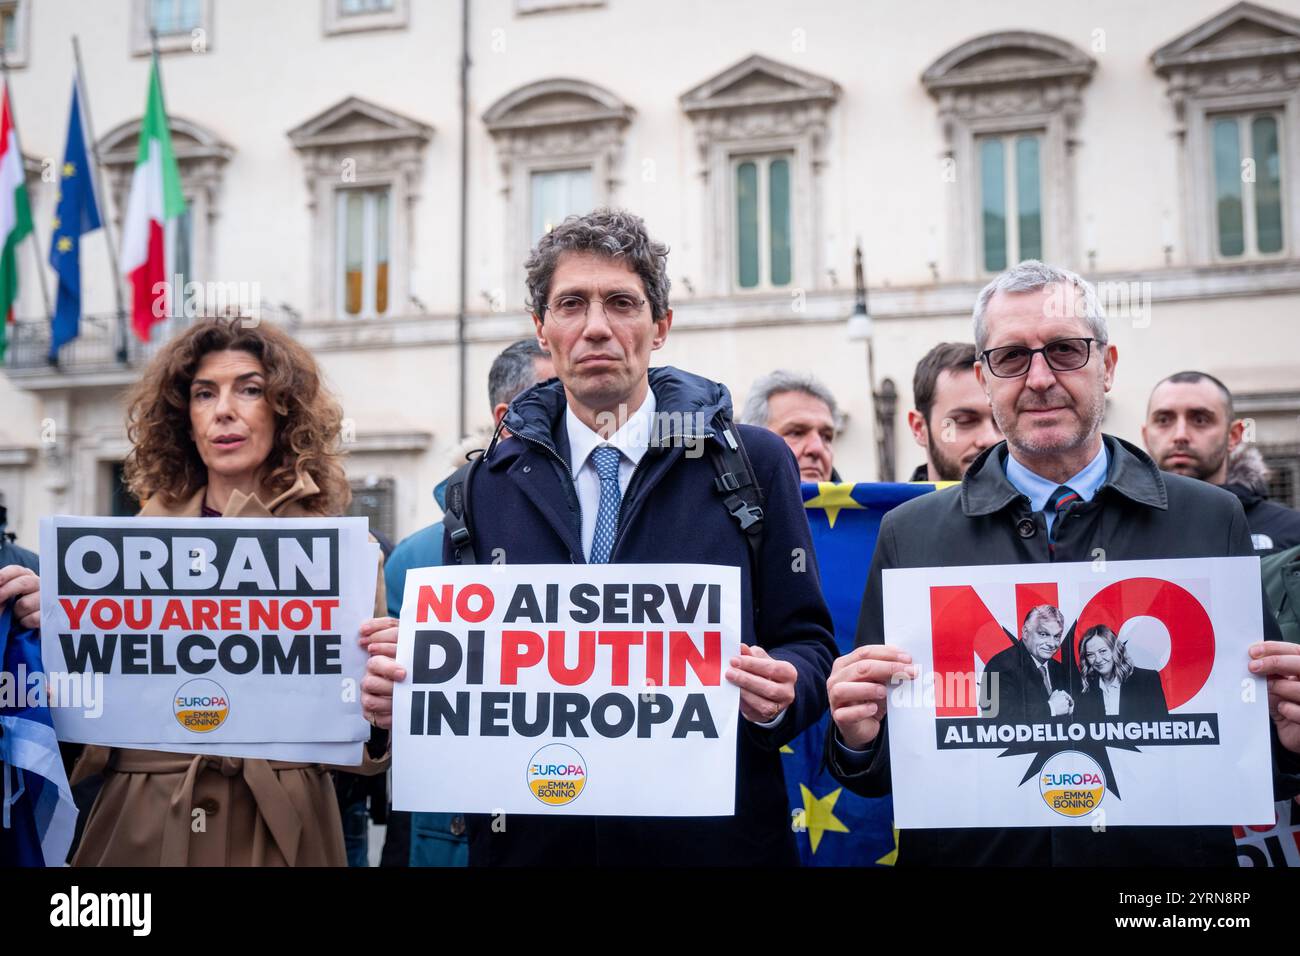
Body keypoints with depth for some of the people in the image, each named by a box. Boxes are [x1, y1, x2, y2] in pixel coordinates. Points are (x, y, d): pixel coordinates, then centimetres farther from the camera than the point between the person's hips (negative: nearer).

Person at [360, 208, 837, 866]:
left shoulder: (755, 464, -1)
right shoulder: (484, 486, 5)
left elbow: (807, 641, 0)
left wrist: (779, 694, -21)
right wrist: (400, 688, -13)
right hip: (529, 838, 2)